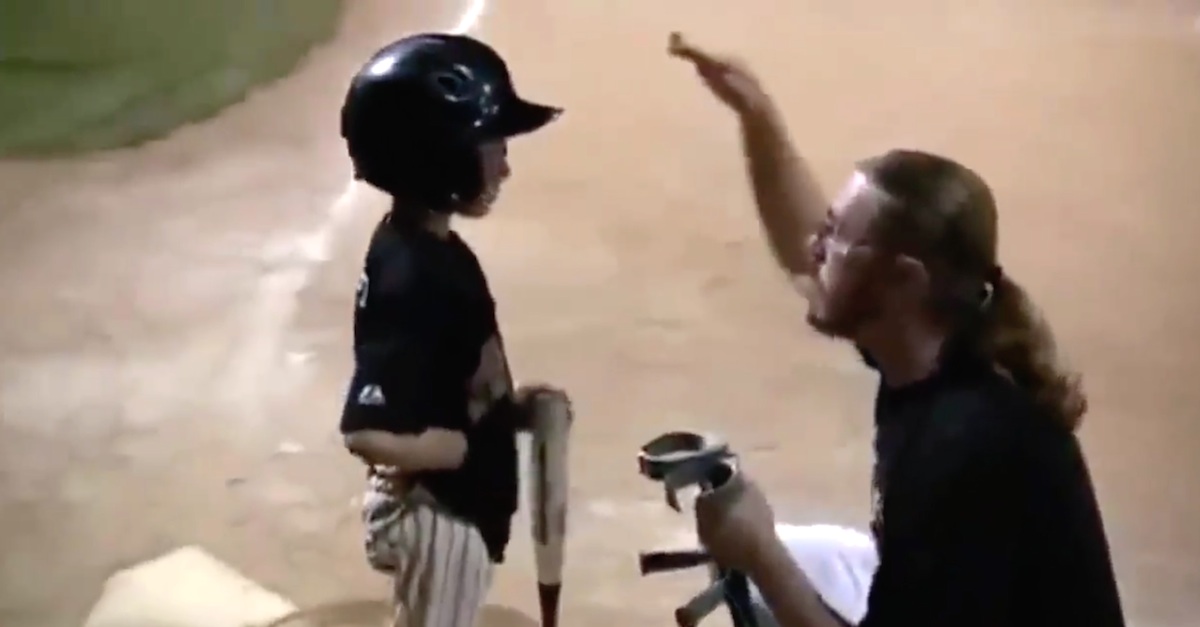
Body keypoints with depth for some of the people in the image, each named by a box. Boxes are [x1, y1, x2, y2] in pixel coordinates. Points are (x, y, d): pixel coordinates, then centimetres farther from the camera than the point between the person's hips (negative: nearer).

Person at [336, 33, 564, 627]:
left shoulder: (427, 247, 1)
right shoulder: (411, 275, -29)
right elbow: (367, 431, -33)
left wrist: (507, 406, 2)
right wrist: (482, 443, -25)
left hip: (453, 504, 9)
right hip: (435, 510, -9)